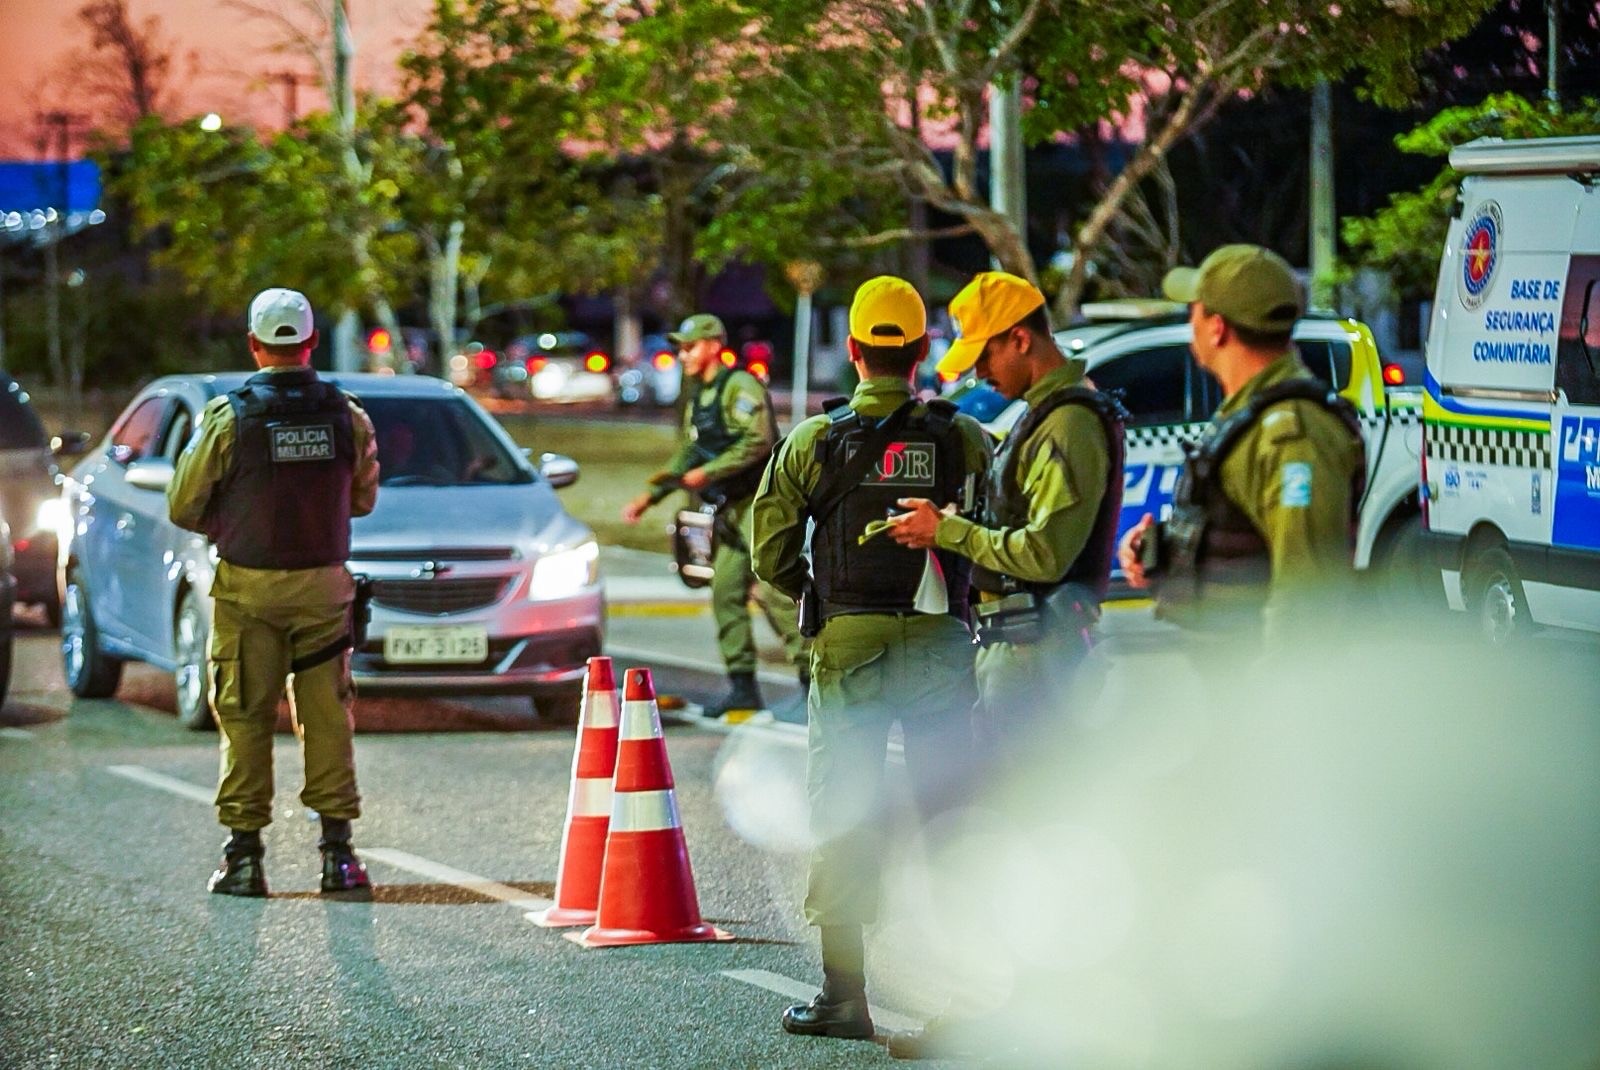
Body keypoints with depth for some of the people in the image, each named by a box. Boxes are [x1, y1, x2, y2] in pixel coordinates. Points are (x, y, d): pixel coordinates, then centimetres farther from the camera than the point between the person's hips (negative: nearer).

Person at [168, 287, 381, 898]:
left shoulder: (228, 417, -10)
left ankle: (243, 855, 4)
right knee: (328, 716, 7)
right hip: (324, 588, 2)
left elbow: (184, 508, -4)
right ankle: (337, 852, 6)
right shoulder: (346, 416, -2)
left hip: (248, 588, -2)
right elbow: (363, 499, 12)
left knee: (245, 719, 4)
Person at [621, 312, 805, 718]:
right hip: (730, 509, 9)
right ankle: (742, 685, 9)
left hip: (760, 501, -9)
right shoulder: (698, 397, 18)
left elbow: (759, 441, -22)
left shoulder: (740, 387, -10)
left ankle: (810, 672, -11)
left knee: (769, 588, -16)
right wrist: (650, 496, 18)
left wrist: (708, 473, -21)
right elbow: (688, 456, 25)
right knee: (726, 592, 5)